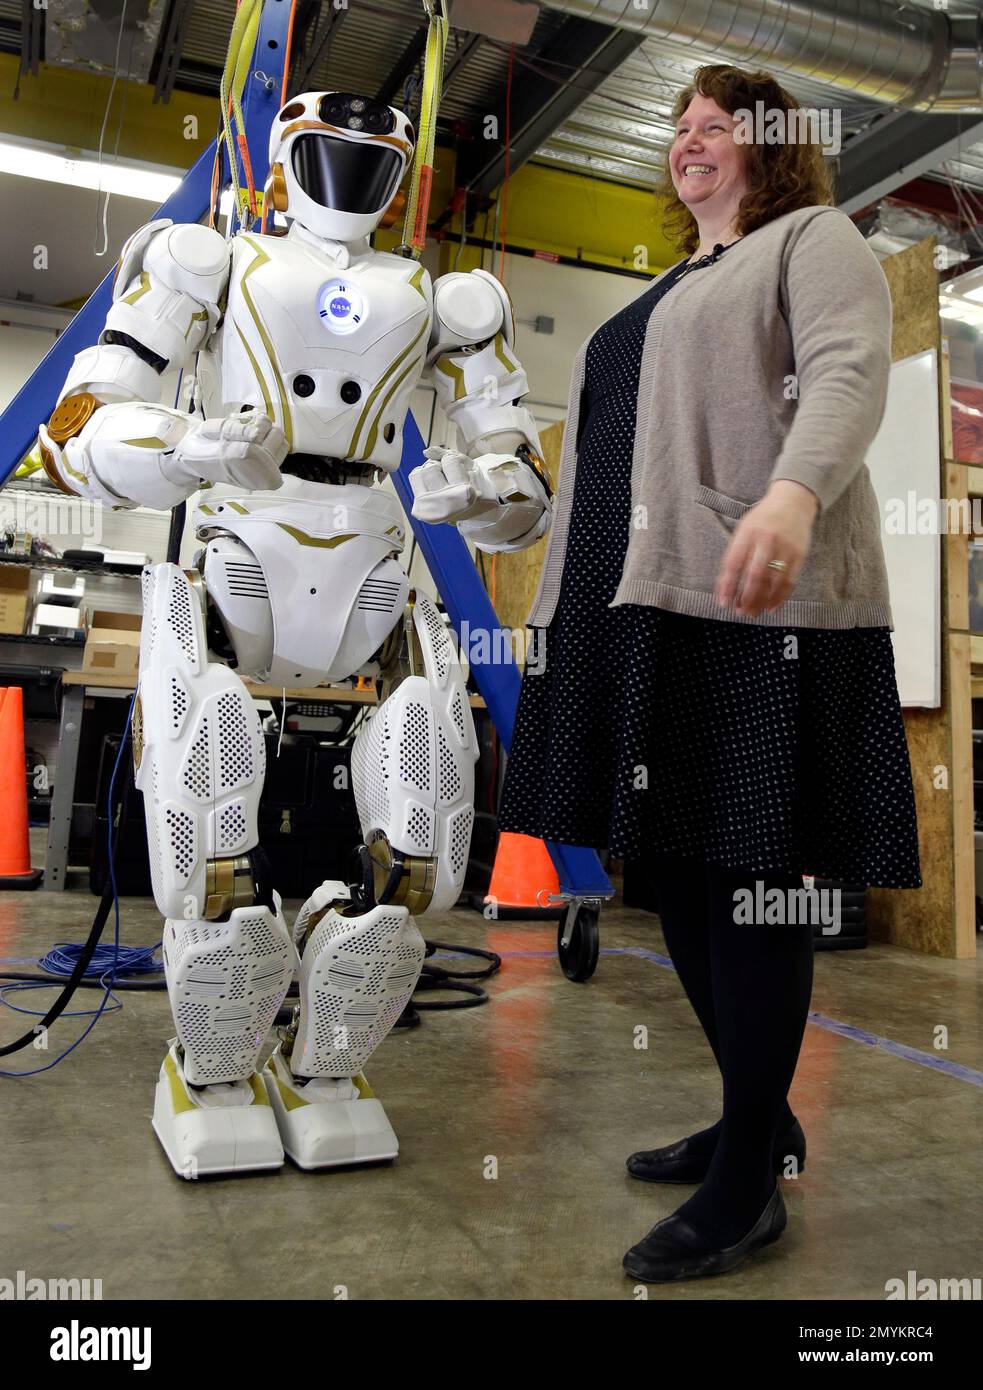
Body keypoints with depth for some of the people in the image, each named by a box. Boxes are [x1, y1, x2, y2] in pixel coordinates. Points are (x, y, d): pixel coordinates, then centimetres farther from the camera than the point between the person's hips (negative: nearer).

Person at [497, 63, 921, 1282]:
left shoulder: (813, 239, 10)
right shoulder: (663, 291, 32)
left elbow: (848, 369, -10)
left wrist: (796, 493, -31)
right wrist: (565, 603, 22)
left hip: (749, 601, -8)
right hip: (638, 605, 8)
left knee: (748, 870, -7)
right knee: (677, 867, 7)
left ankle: (750, 1185, 6)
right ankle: (758, 1118, 23)